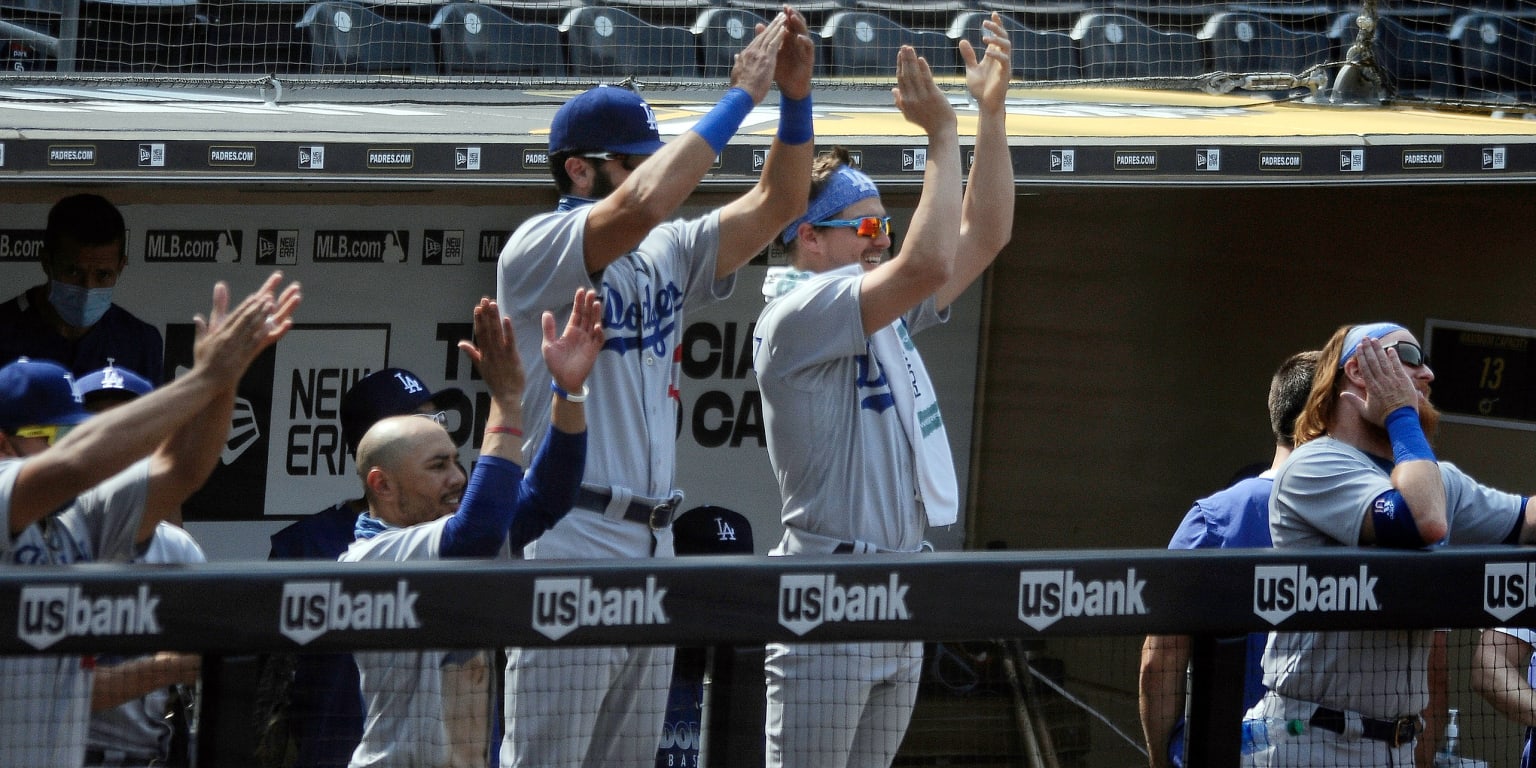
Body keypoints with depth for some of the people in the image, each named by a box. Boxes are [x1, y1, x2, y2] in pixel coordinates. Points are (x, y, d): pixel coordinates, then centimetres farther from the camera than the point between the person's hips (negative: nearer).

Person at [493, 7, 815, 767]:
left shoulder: (666, 256, 18)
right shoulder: (538, 249, -6)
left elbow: (773, 206, 13)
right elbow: (637, 208, -24)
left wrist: (796, 98, -3)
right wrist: (739, 98, -19)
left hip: (651, 546, 8)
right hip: (570, 542, -8)